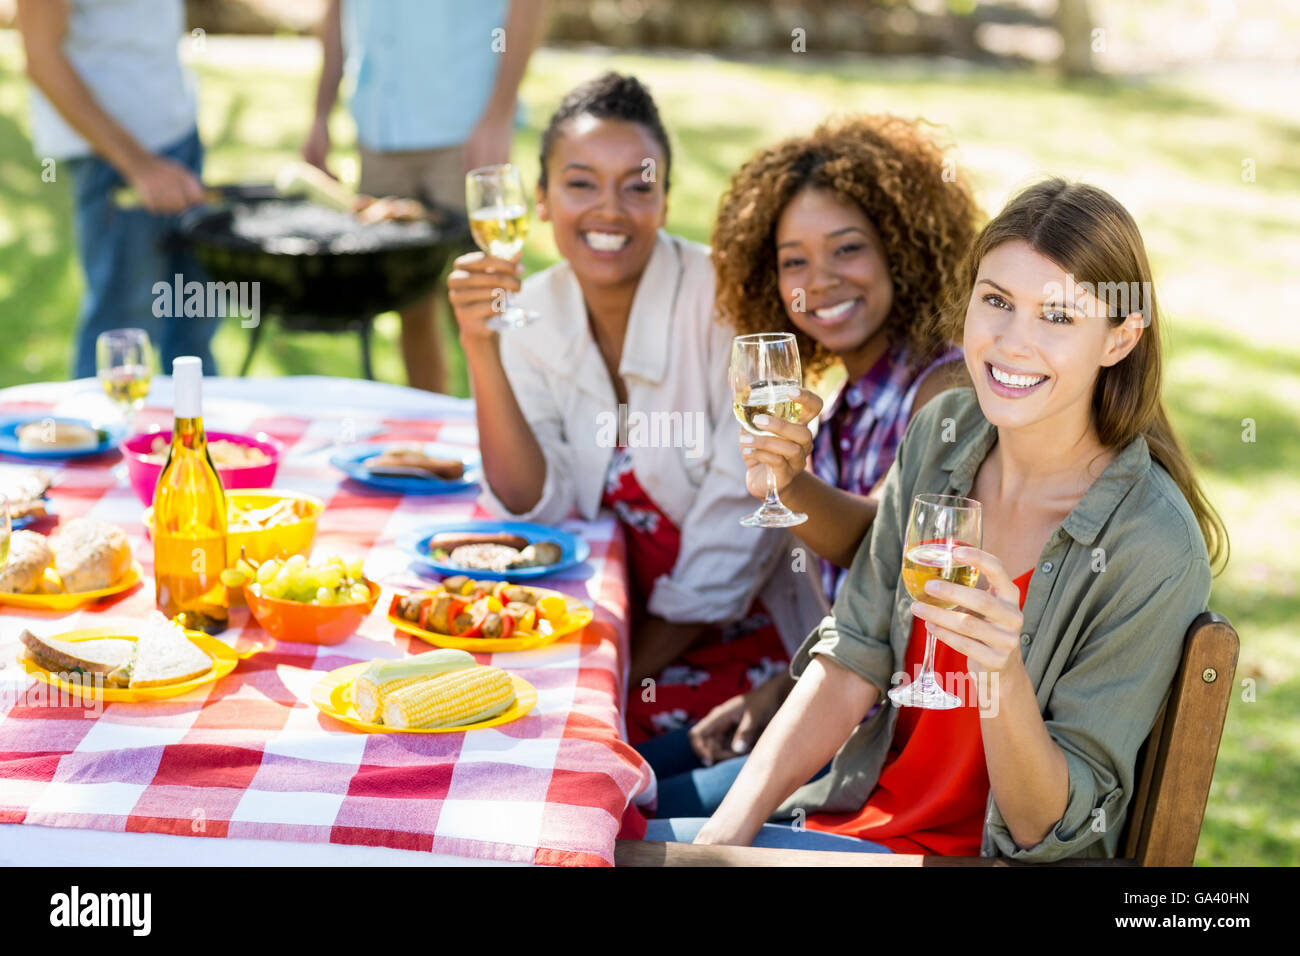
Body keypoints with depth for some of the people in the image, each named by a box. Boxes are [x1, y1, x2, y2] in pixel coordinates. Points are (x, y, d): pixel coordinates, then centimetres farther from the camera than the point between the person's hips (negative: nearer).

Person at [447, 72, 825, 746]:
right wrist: (481, 352, -19)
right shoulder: (534, 313, 0)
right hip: (605, 624, 5)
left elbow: (742, 524, -16)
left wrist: (633, 670, -14)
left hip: (735, 634, -4)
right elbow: (539, 504, -7)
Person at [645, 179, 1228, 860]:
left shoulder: (1154, 549, -22)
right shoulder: (942, 431, -4)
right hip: (864, 801, 5)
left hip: (974, 852, -5)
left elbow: (1050, 830, -16)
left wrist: (1002, 675, -35)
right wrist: (729, 829, -13)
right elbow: (850, 664, -3)